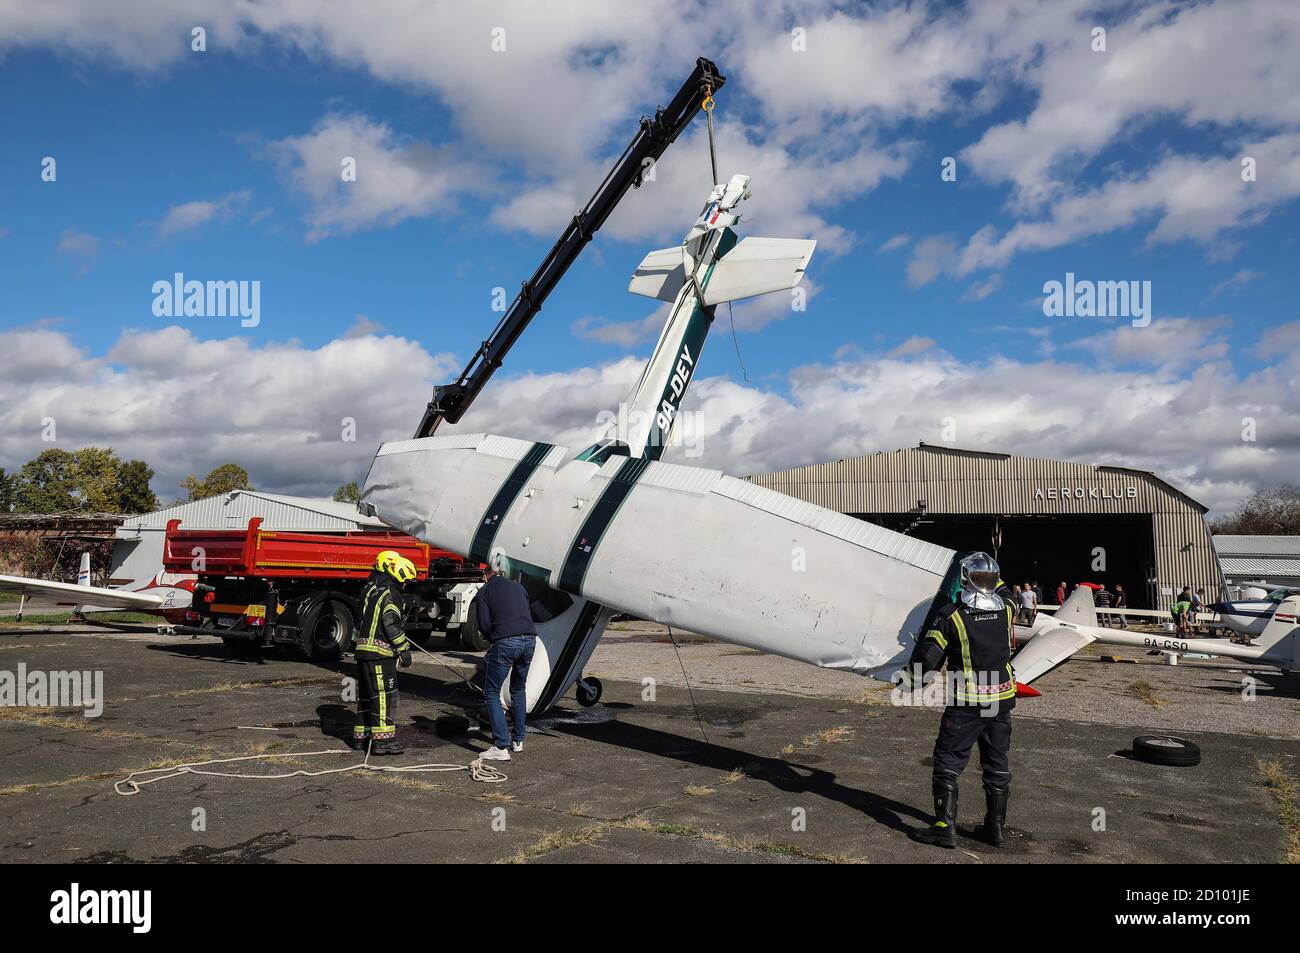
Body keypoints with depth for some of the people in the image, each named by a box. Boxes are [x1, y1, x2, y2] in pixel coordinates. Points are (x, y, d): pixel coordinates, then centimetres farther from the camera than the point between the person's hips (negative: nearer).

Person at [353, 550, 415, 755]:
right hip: (380, 653, -9)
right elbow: (391, 624, -18)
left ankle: (362, 736, 22)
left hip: (363, 649, 9)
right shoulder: (390, 594, -12)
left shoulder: (371, 590, 17)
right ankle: (383, 739, -6)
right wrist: (404, 650, -13)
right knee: (384, 696, -6)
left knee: (366, 695, 16)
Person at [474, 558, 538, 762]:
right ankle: (518, 740, 28)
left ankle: (501, 747, -3)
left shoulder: (484, 592, 10)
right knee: (519, 690, 23)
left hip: (505, 642, -5)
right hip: (529, 640, 6)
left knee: (491, 693, 4)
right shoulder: (518, 587, 24)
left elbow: (484, 625, 1)